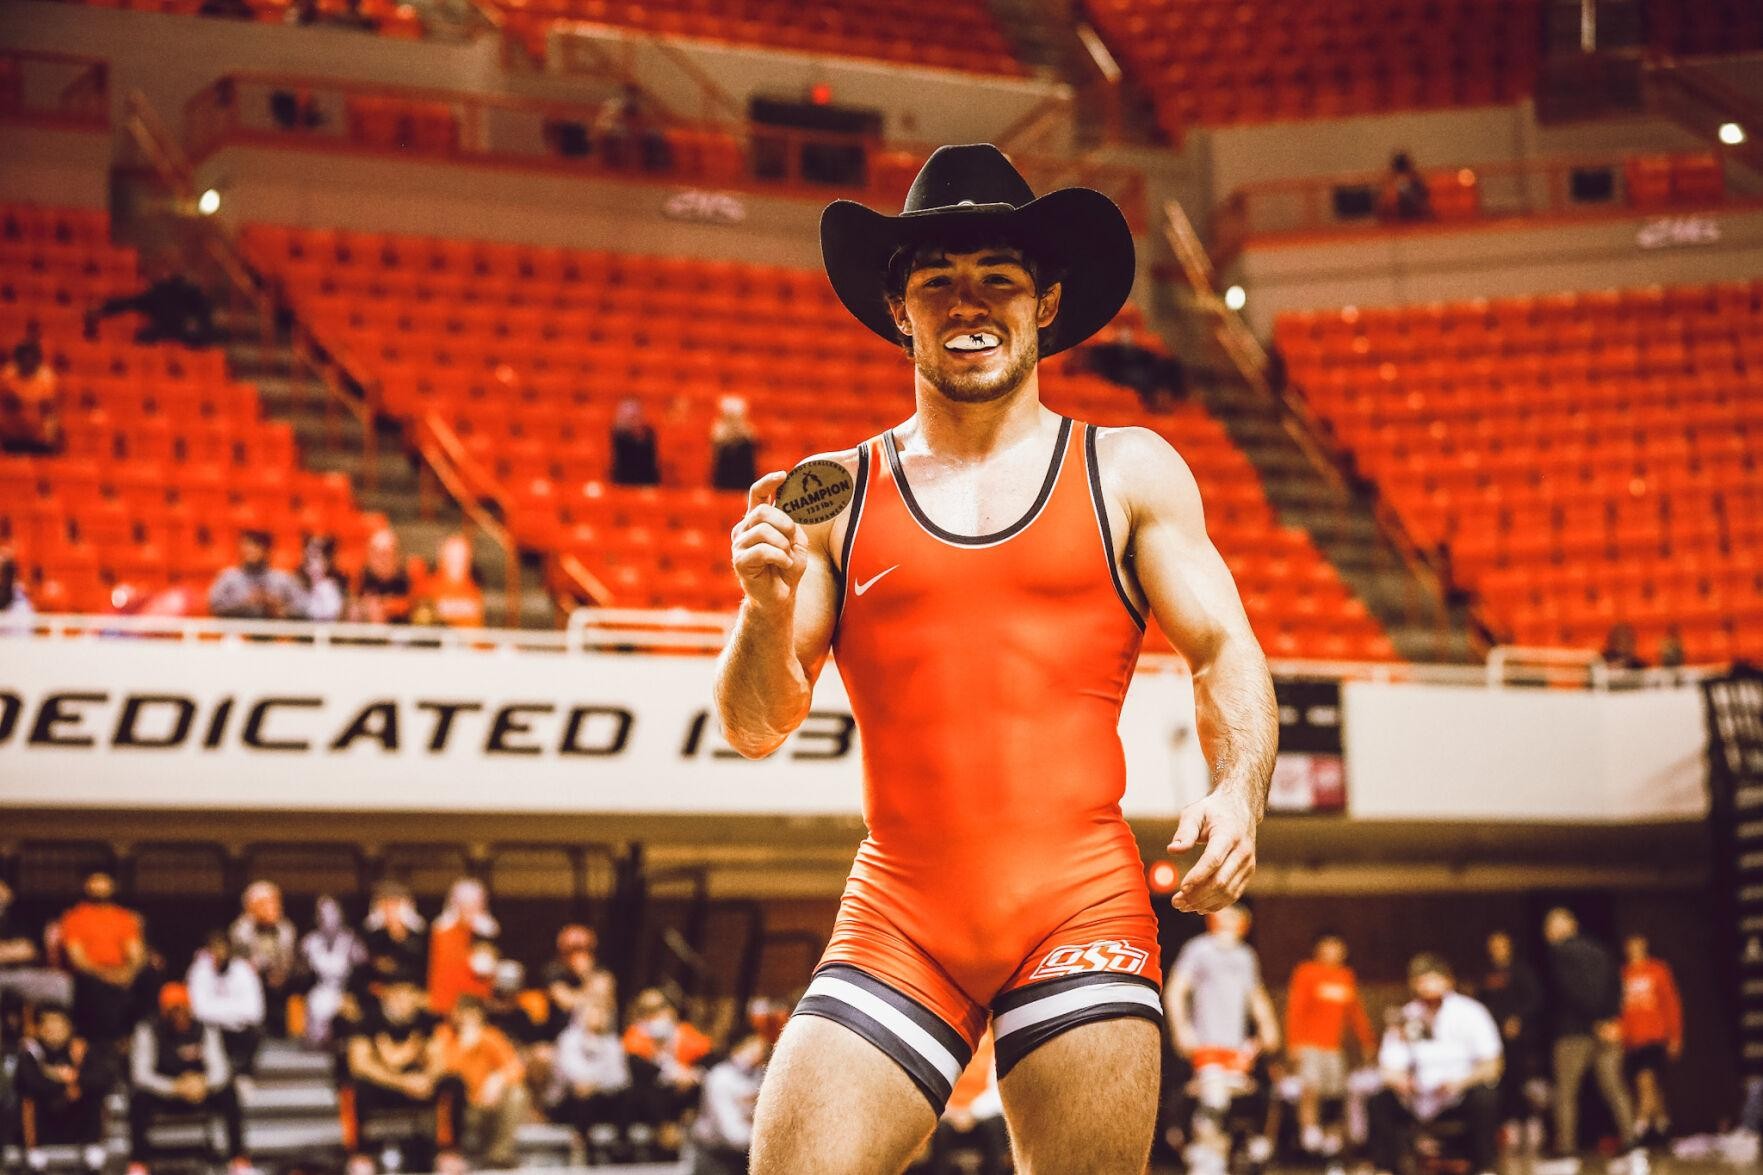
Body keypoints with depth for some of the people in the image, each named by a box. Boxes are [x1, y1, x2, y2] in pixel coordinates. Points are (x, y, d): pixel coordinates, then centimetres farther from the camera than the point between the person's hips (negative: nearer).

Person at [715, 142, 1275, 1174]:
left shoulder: (1131, 473, 12)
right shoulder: (838, 496, 12)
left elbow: (1225, 652, 7)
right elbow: (759, 728, 10)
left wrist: (1239, 793, -13)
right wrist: (768, 608, -11)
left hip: (1080, 902, -1)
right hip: (898, 915, 1)